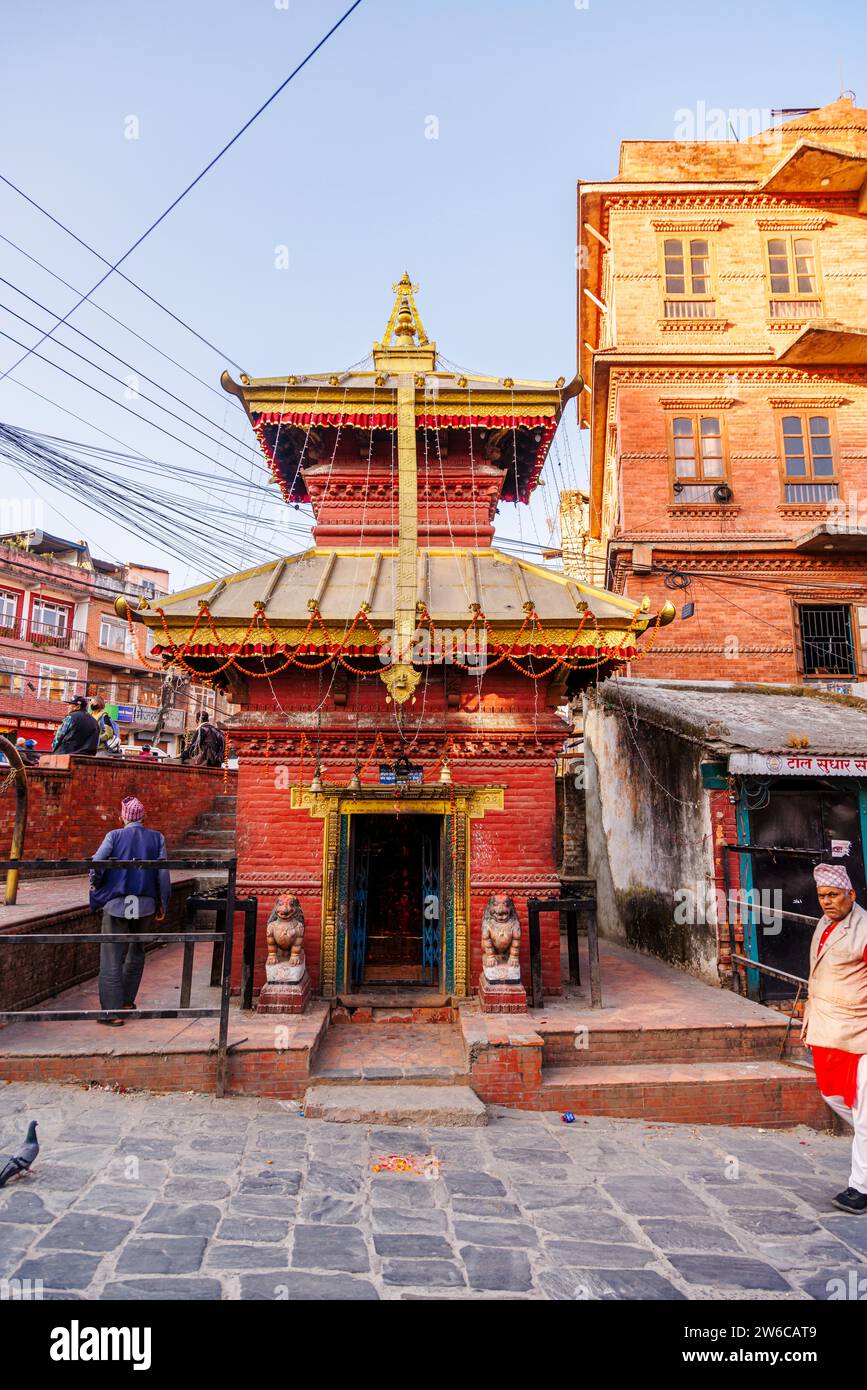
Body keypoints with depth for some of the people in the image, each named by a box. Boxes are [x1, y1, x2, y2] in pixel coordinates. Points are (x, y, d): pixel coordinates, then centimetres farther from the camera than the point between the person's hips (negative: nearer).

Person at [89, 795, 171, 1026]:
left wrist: (95, 885, 7)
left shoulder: (114, 836, -5)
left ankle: (112, 1011, 1)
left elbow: (95, 863, -13)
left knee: (112, 957, 3)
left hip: (116, 903, -2)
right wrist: (163, 903, 9)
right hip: (145, 905, 3)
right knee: (136, 952, 20)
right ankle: (127, 1000, 29)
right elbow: (163, 873, 0)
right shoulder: (156, 838, 1)